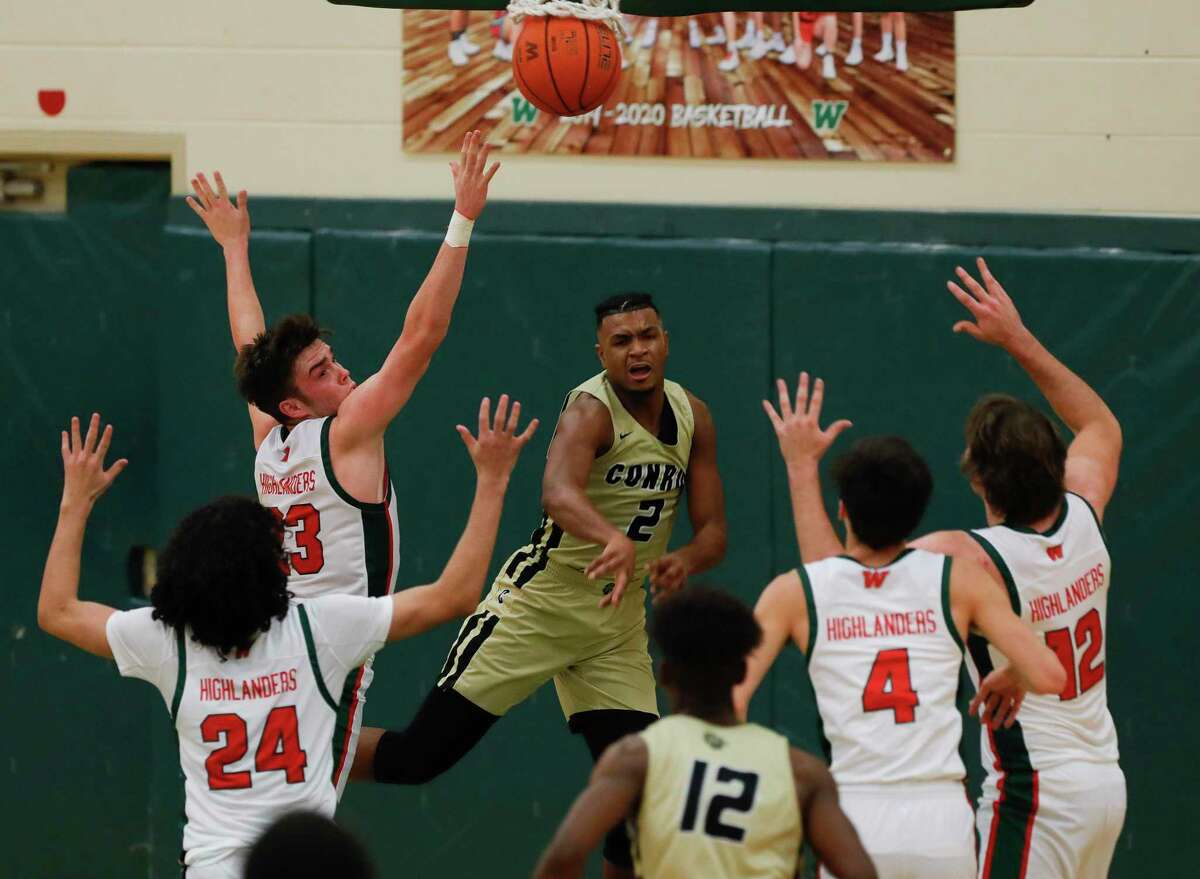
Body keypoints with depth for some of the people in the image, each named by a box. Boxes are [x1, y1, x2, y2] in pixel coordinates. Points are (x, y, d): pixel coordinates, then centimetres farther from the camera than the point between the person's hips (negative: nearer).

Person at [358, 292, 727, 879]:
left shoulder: (692, 417, 3)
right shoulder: (591, 410, -18)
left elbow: (713, 533, 6)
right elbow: (558, 494, -38)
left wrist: (684, 560, -18)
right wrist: (614, 539, -58)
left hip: (620, 620, 6)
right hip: (540, 603, -6)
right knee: (421, 755, -9)